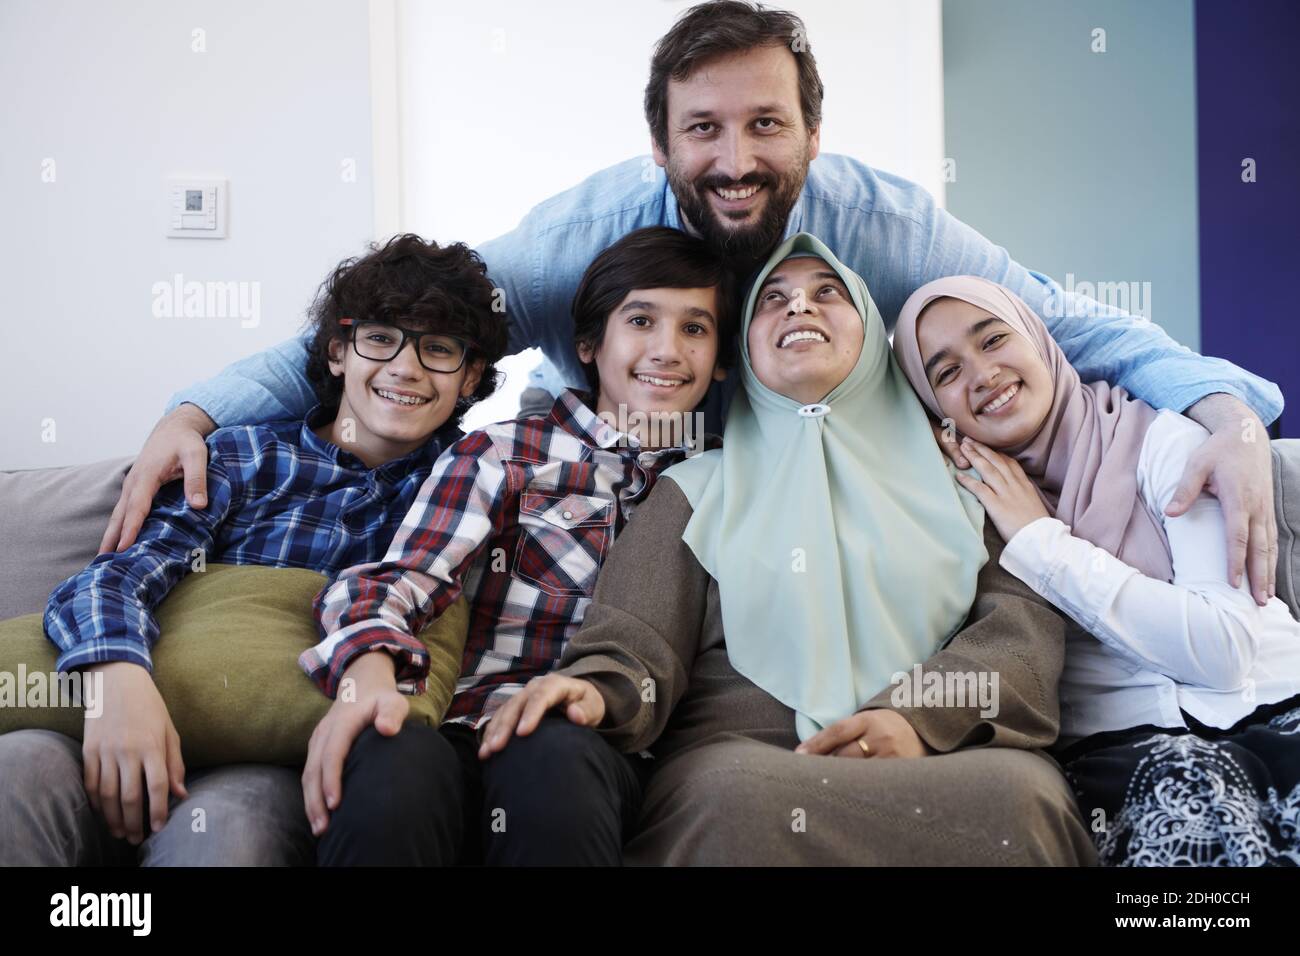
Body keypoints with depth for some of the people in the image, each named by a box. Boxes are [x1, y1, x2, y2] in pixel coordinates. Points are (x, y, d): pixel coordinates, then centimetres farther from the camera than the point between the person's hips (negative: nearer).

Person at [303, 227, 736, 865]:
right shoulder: (503, 454, 11)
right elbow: (396, 583, -3)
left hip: (609, 748, 1)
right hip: (478, 733, -1)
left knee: (555, 759, -36)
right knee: (396, 760, -37)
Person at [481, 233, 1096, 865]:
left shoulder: (947, 476, 22)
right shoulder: (699, 488, 19)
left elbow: (1026, 615, 8)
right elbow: (638, 642, 8)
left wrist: (919, 713, -12)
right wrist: (597, 689, -18)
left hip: (944, 756, 0)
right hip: (744, 751, 0)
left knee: (1023, 795, -34)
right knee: (741, 802, -37)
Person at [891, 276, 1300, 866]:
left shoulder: (1160, 440, -1)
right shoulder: (970, 497, 8)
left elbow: (1222, 649, -13)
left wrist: (1043, 541, -11)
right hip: (1124, 744, 1)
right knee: (1184, 775, -32)